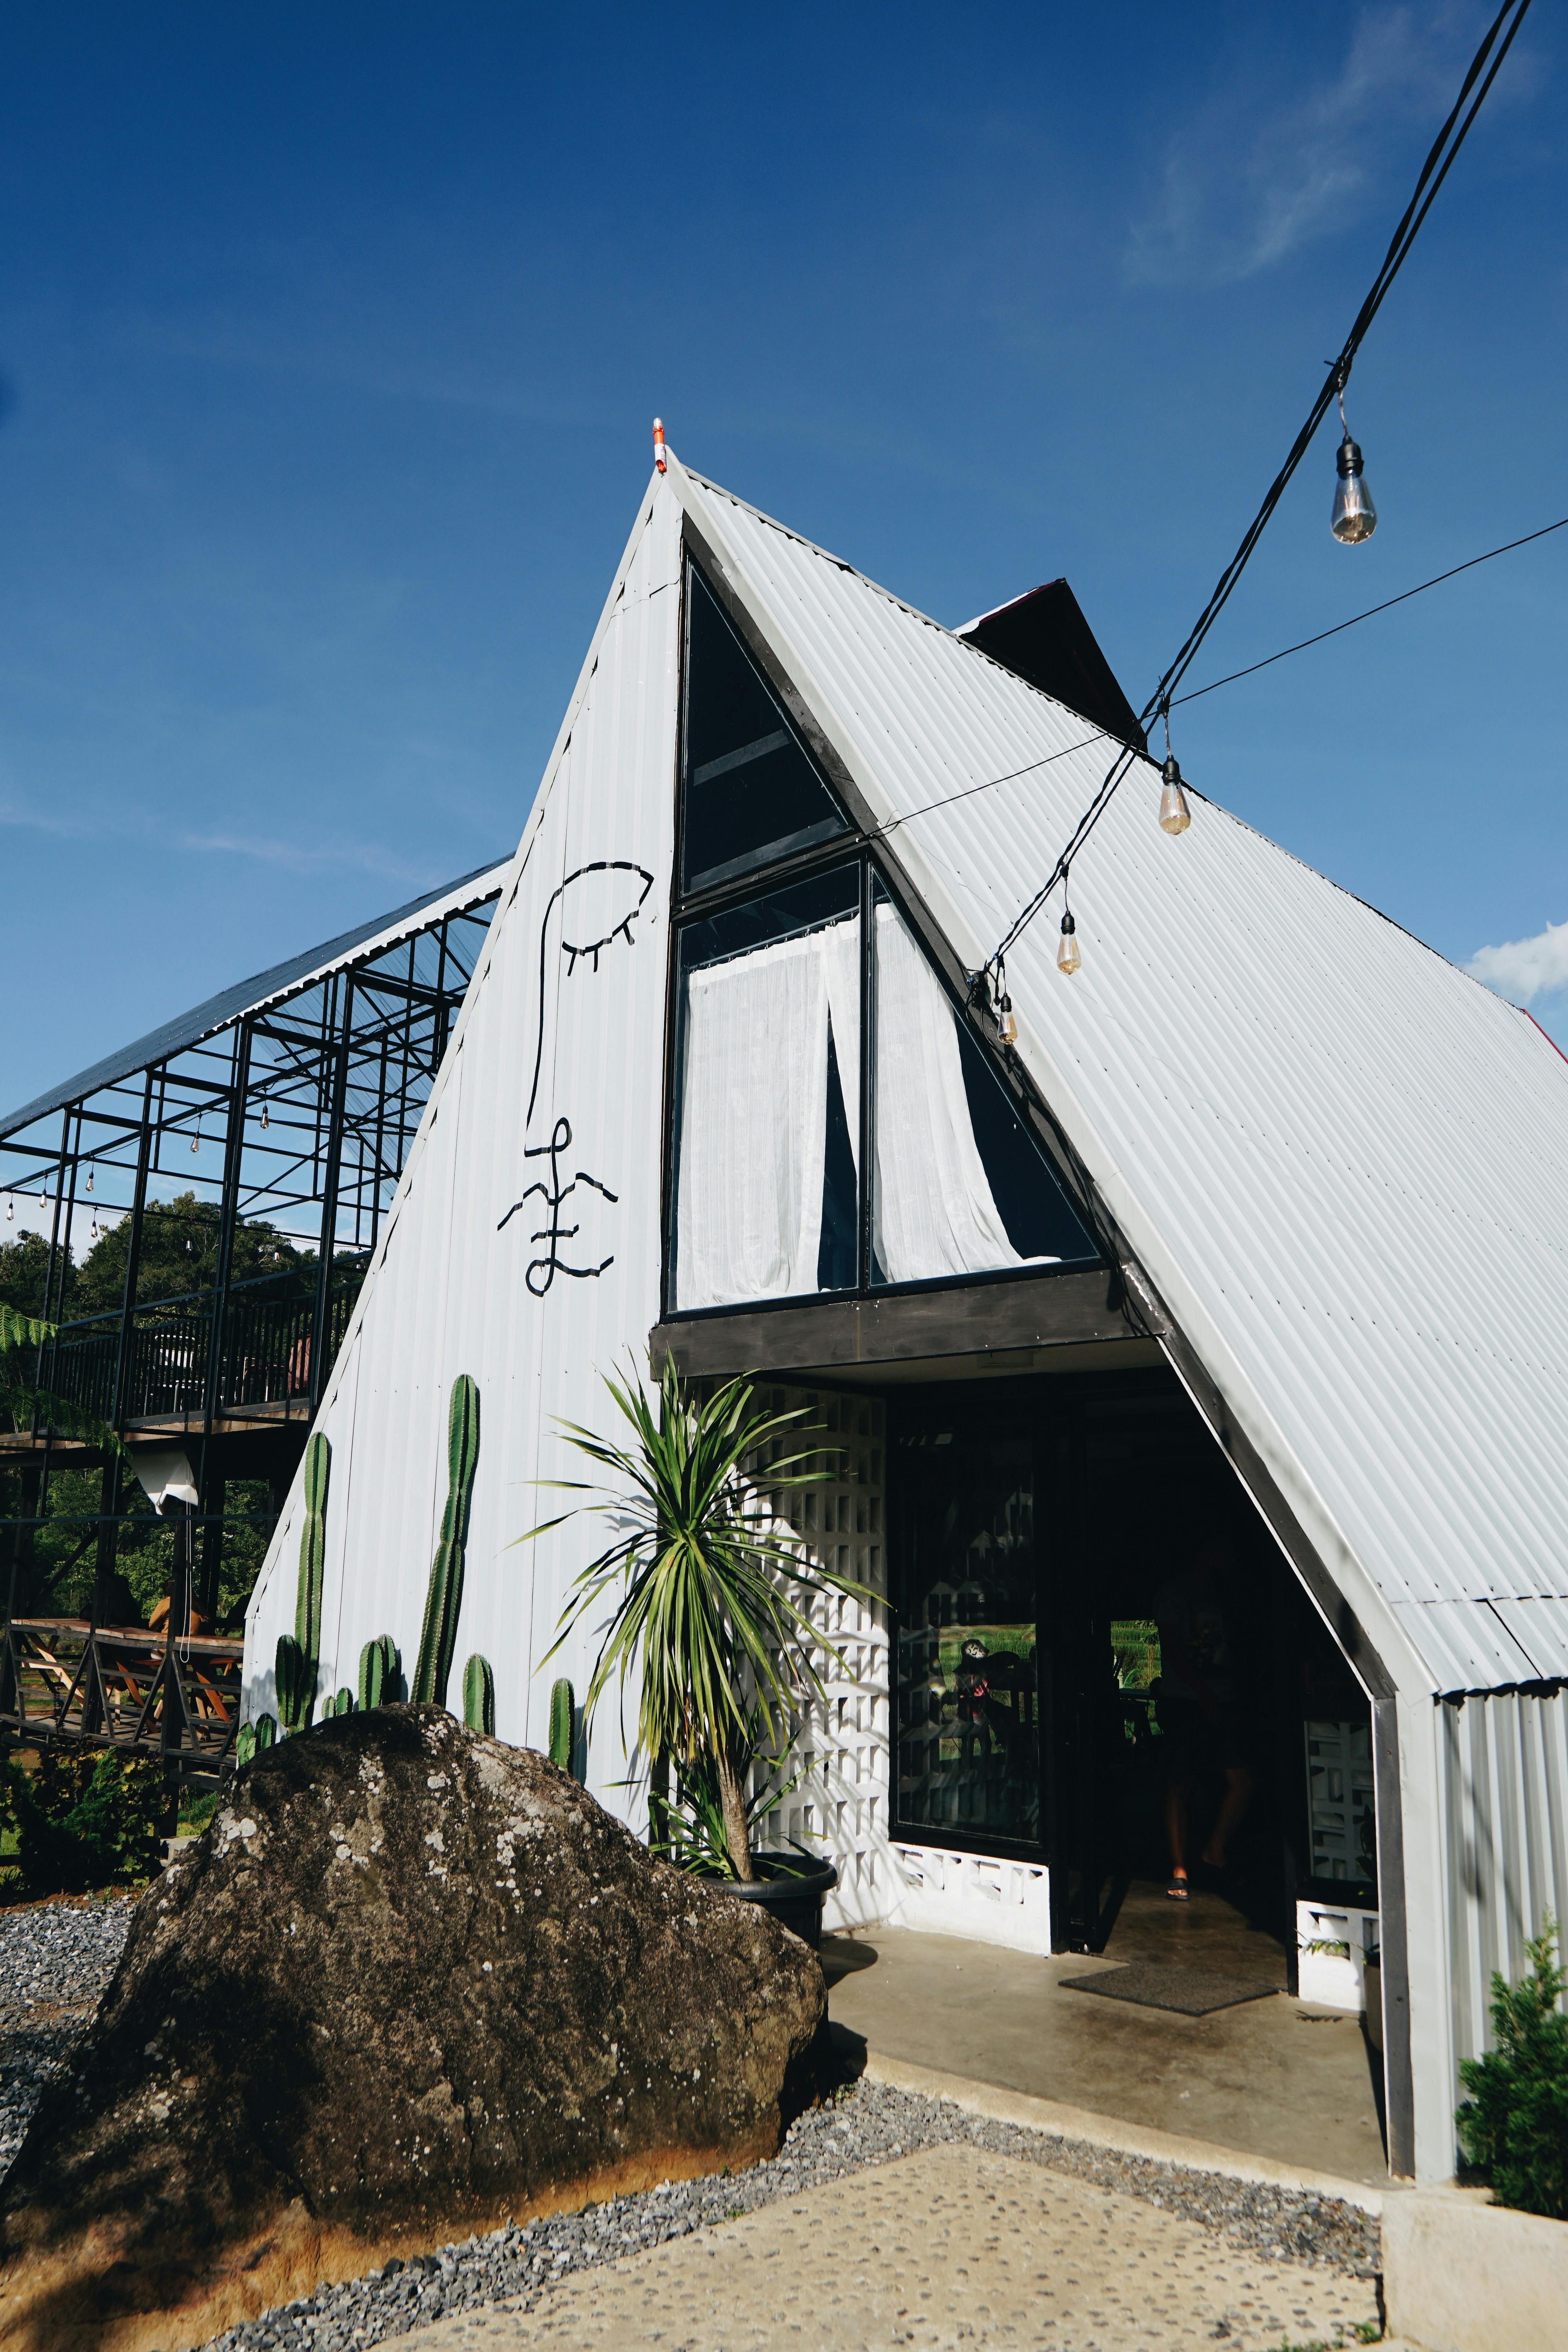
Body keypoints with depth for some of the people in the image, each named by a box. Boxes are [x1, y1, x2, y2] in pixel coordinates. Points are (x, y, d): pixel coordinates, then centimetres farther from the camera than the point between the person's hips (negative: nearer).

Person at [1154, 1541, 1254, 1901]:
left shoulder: (1223, 1595, 18)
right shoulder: (1175, 1592, -1)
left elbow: (1232, 1648, 17)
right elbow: (1172, 1649, -7)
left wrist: (1235, 1693, 4)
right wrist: (1203, 1692, -13)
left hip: (1223, 1701, 5)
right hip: (1184, 1700, -5)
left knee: (1243, 1777, -6)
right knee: (1179, 1783, -3)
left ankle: (1215, 1851, 12)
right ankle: (1179, 1869, 4)